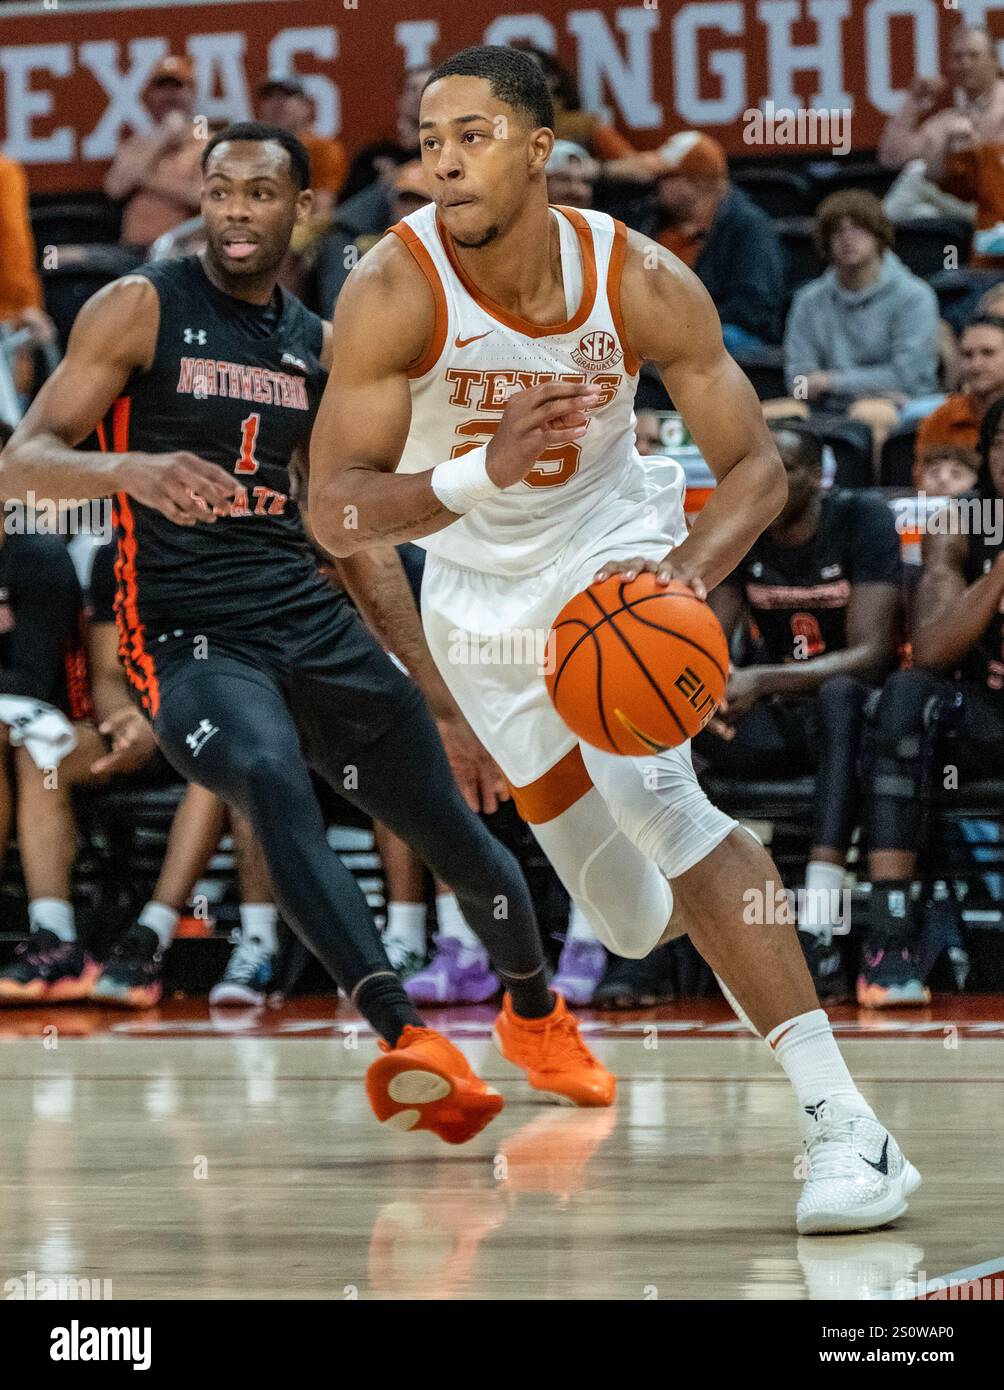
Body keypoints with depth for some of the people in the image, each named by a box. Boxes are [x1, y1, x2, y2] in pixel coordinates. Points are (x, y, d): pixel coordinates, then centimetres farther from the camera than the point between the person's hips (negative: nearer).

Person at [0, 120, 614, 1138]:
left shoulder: (320, 348, 15)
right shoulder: (141, 308, 0)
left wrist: (447, 703, 19)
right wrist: (131, 467, -29)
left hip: (311, 621, 5)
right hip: (186, 634, -5)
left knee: (461, 841, 7)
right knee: (276, 786, -35)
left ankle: (536, 1017, 37)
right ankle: (409, 1044, -44)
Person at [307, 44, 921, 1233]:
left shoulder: (642, 284, -22)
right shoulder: (395, 294, -25)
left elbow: (756, 466, -13)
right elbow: (333, 513, -28)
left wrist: (689, 567, -34)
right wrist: (482, 474, -46)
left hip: (616, 552, -2)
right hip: (483, 601, 2)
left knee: (647, 792, -29)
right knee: (624, 913, 9)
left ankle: (843, 1121, -30)